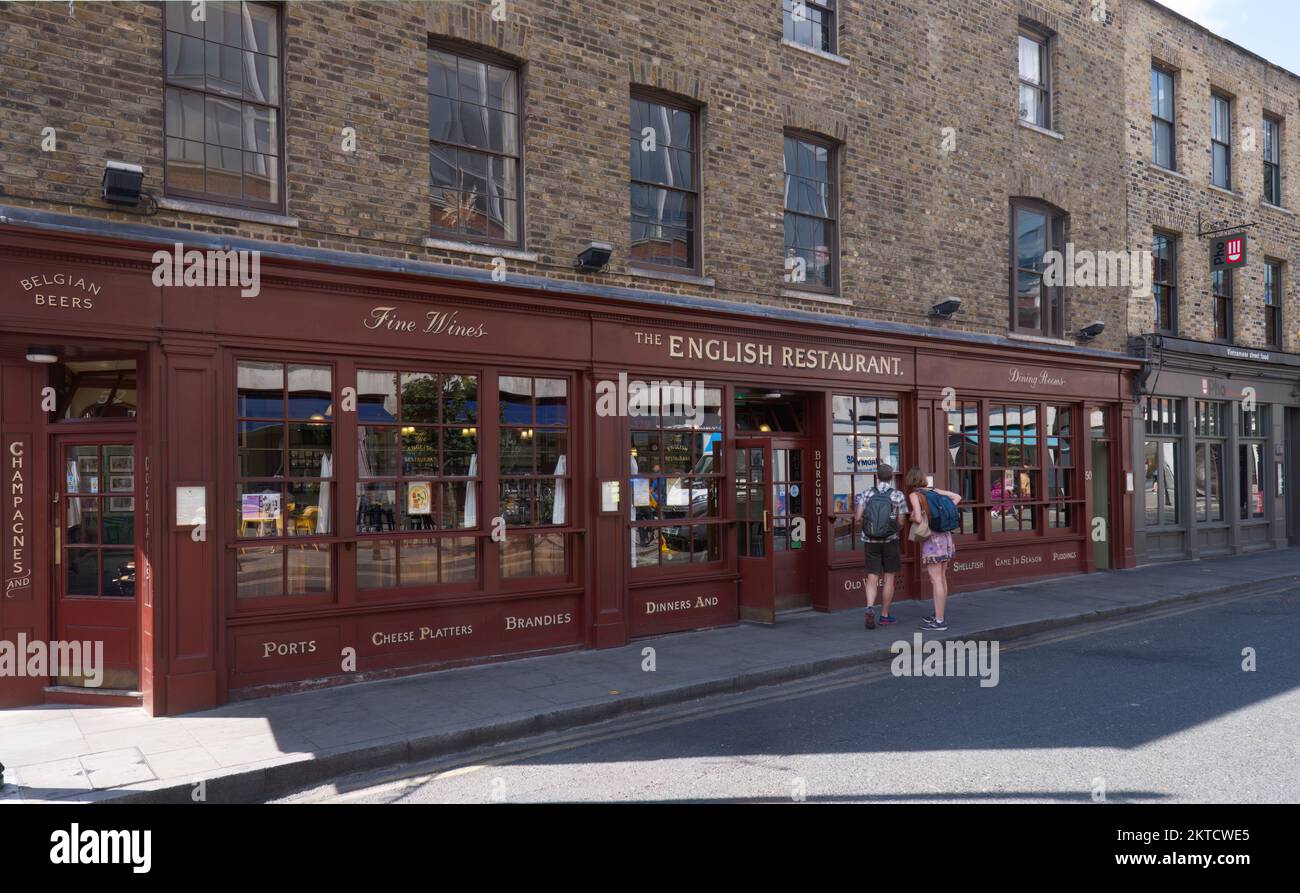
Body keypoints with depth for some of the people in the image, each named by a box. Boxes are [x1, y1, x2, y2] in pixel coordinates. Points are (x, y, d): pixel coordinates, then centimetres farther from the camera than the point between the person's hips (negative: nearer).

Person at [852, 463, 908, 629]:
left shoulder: (867, 493, -1)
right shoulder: (898, 496, -5)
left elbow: (858, 518, -7)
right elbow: (901, 522, -4)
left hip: (870, 541, 1)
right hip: (890, 541, -1)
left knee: (872, 579, 3)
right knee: (889, 578, 12)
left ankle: (870, 609, -21)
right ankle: (885, 615, 17)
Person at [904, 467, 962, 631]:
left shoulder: (914, 495, -8)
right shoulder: (933, 490, 11)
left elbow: (918, 519, -17)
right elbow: (957, 497, 14)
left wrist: (911, 518, 5)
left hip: (932, 539, -7)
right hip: (945, 536, 7)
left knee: (936, 581, -5)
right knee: (941, 578, 14)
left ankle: (939, 621, -3)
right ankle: (939, 615, 22)